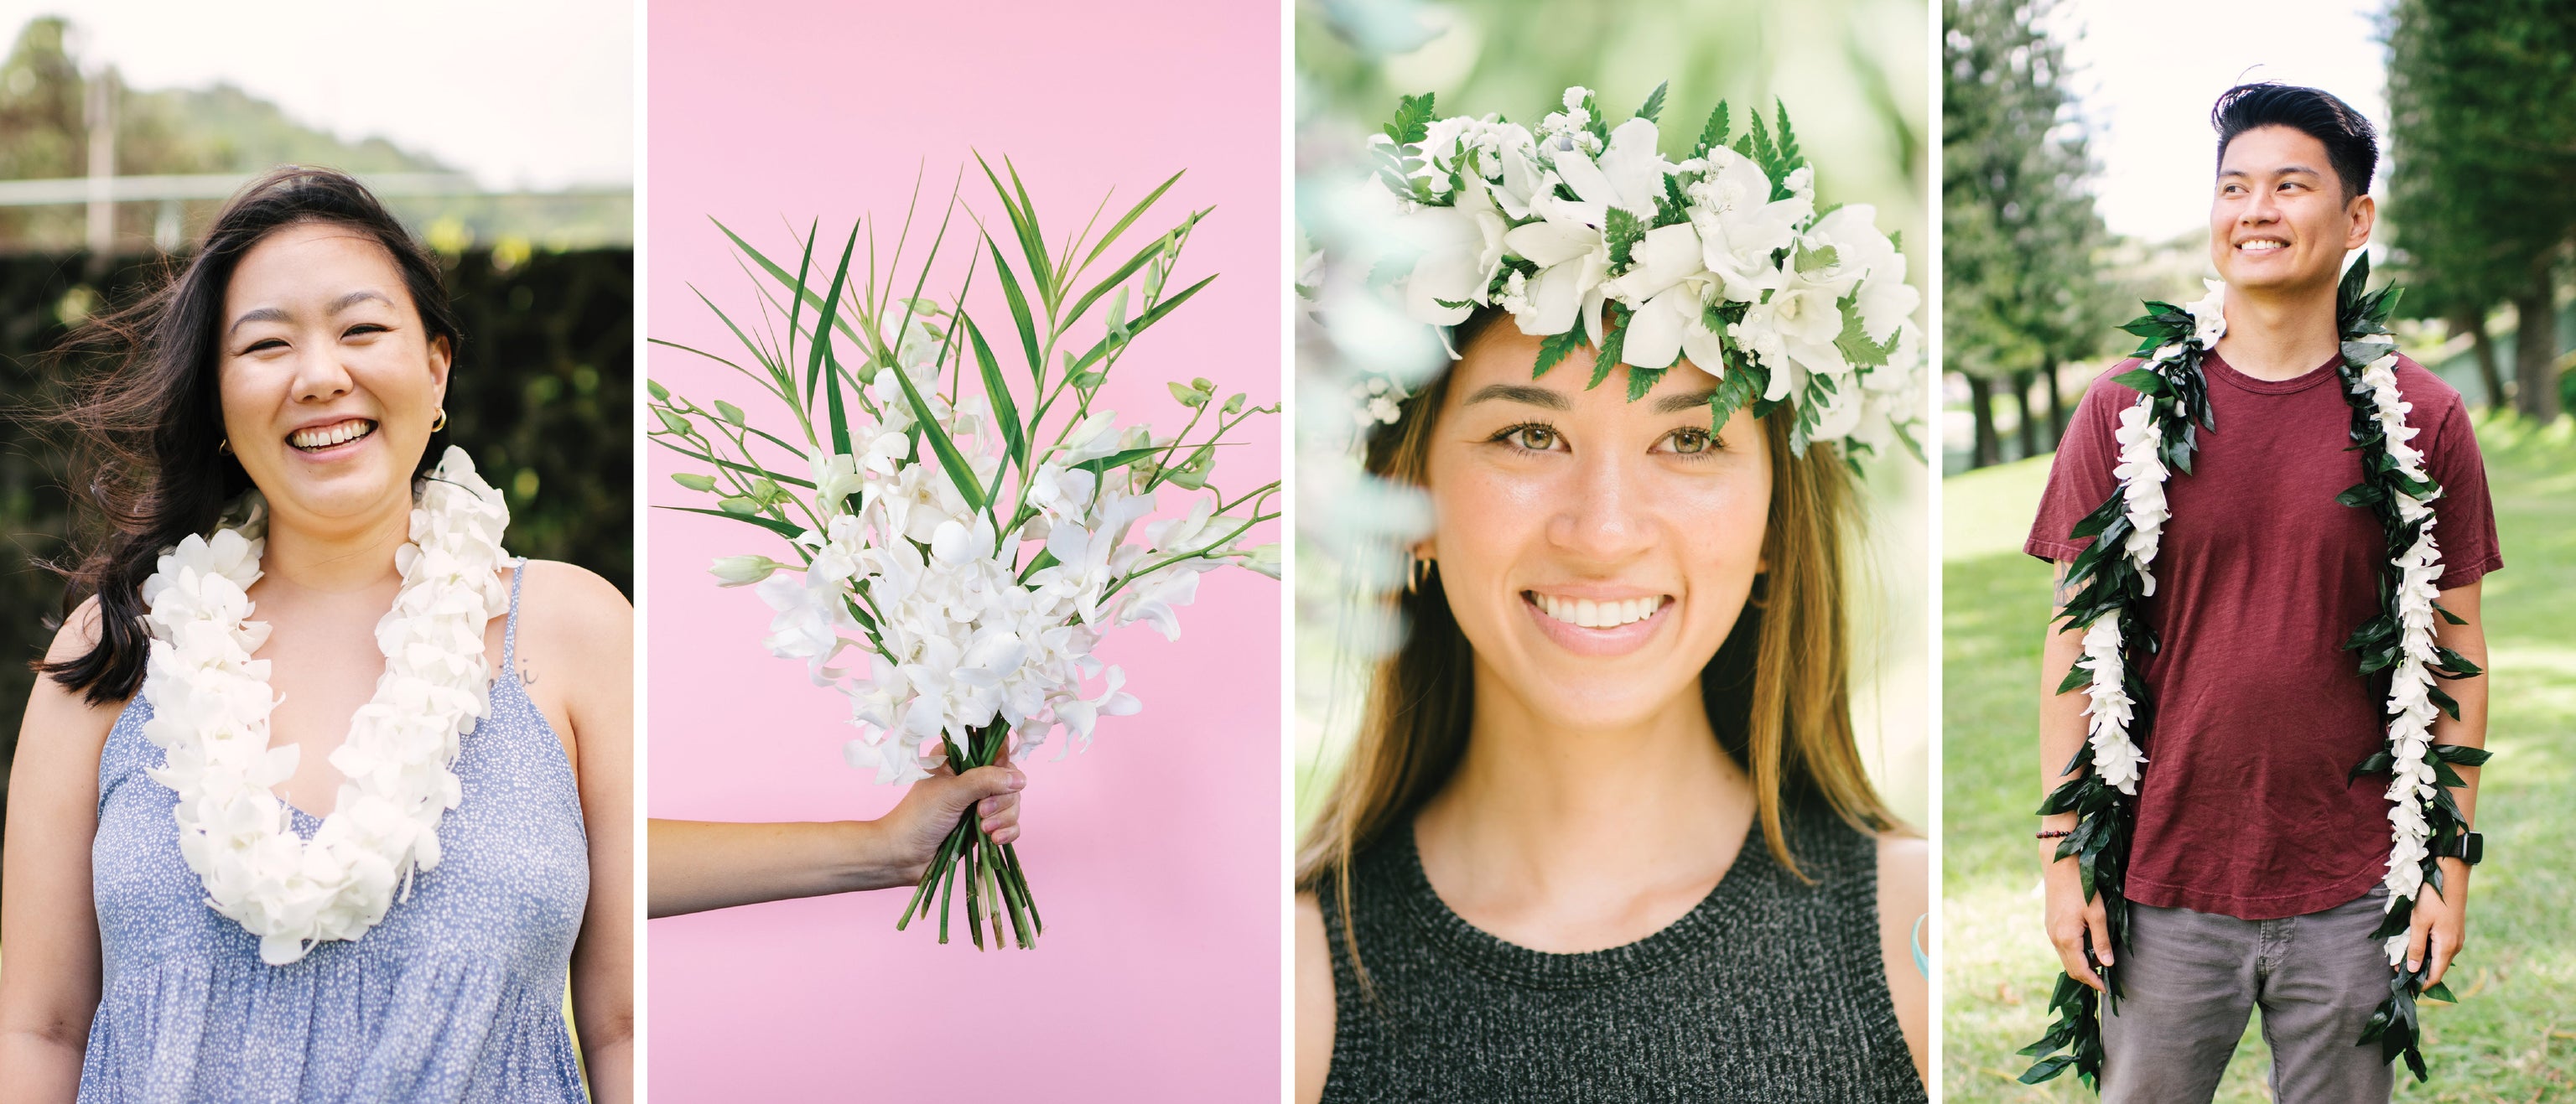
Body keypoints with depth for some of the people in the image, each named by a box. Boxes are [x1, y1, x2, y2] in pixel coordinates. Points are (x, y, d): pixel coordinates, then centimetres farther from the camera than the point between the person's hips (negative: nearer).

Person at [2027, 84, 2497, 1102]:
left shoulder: (2421, 420, 0)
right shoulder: (2125, 407, 0)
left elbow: (2456, 655, 4)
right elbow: (2074, 641, 1)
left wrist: (2451, 863, 1)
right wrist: (2062, 852, -1)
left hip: (2352, 894, 0)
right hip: (2163, 882, 0)